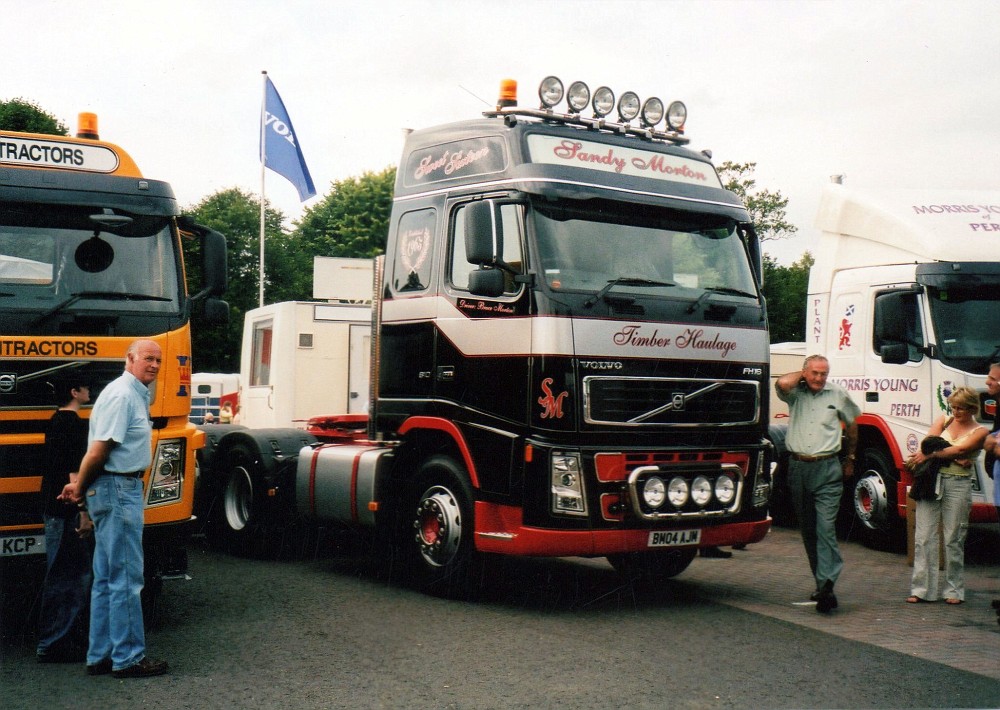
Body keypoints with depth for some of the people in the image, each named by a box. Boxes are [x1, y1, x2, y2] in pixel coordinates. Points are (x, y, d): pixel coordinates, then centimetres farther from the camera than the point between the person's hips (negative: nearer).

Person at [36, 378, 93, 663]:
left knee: (77, 573, 16)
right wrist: (84, 513, -20)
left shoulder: (56, 422, 15)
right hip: (66, 511, -10)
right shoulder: (74, 424, -15)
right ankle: (52, 645, -1)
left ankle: (70, 637, 23)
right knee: (64, 577, -5)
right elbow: (75, 472, -20)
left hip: (53, 508, 10)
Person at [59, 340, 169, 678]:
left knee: (107, 579, 13)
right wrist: (79, 489, -6)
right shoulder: (121, 396, -15)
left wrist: (81, 486, 9)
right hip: (118, 489, -10)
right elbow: (98, 451, -19)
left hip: (123, 488, 10)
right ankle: (128, 658, 2)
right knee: (126, 578, -4)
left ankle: (101, 656, 19)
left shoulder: (137, 395, 17)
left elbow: (98, 453, 17)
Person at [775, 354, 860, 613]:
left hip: (827, 469, -2)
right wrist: (802, 376, -1)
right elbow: (782, 383, -22)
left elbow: (852, 425, 20)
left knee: (826, 528, -13)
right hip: (798, 467, 2)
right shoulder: (795, 393, 3)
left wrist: (850, 460, 24)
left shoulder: (838, 394, 5)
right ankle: (823, 581, 21)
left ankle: (826, 586, -19)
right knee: (808, 530, 9)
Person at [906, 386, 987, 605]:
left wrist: (931, 454, -15)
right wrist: (954, 458, -13)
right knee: (924, 536, -2)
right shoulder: (944, 421, 14)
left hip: (958, 484, -2)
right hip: (931, 480, 2)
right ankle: (922, 589, 3)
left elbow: (960, 450, -12)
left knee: (953, 539, 1)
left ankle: (954, 591, 12)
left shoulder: (979, 431, 5)